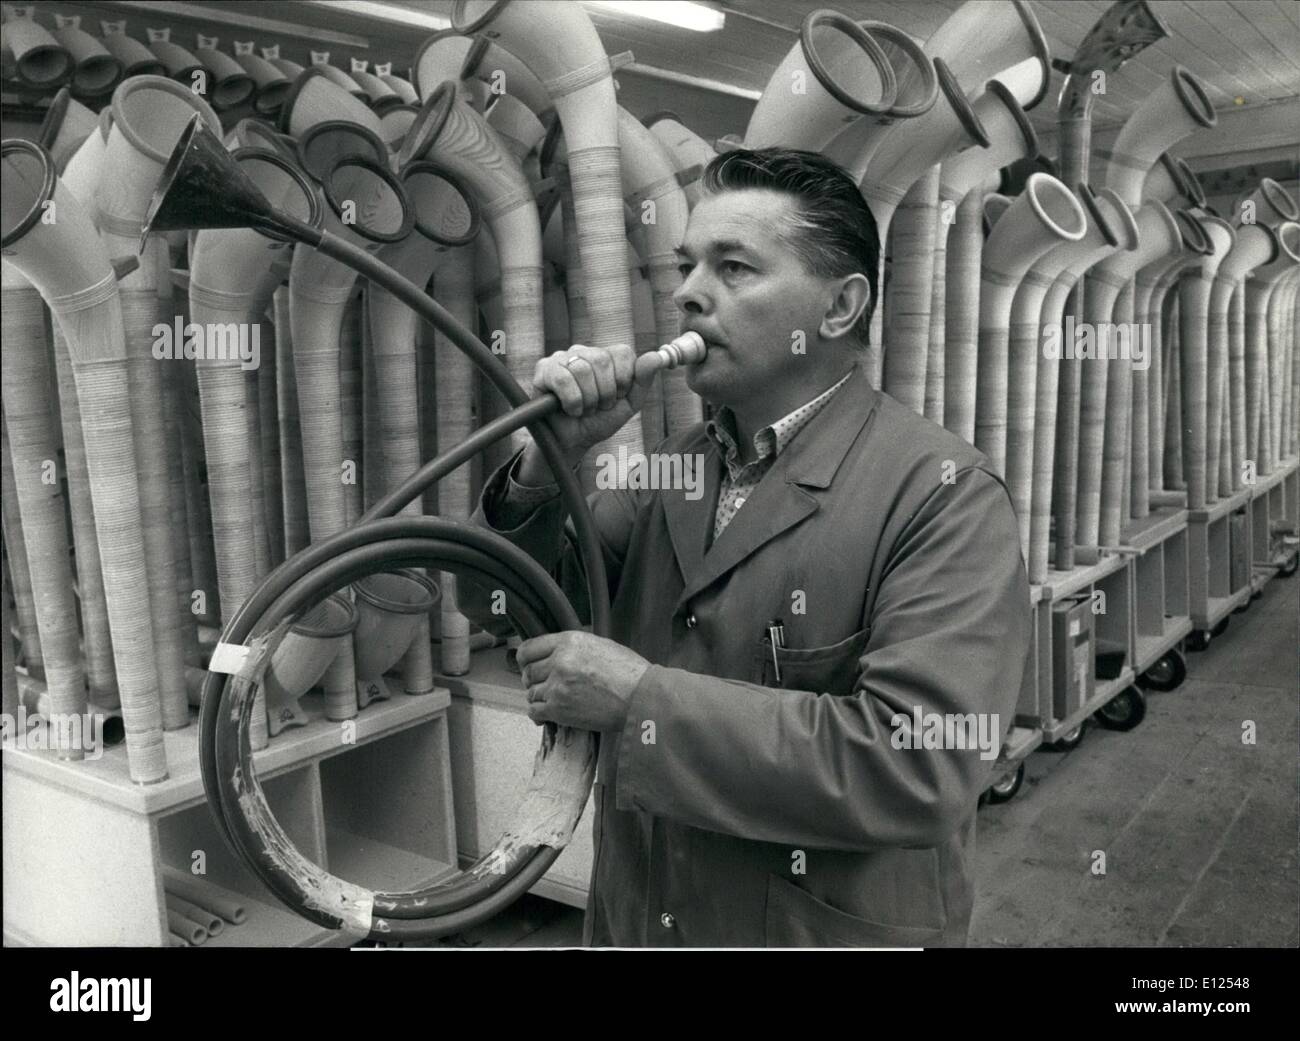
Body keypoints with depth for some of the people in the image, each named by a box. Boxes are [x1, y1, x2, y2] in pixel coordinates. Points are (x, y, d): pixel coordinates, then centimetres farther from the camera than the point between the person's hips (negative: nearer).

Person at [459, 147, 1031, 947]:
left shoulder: (946, 495, -18)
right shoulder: (672, 471, 2)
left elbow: (921, 766, -28)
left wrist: (643, 700, -26)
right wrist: (548, 459, -14)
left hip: (827, 931, -5)